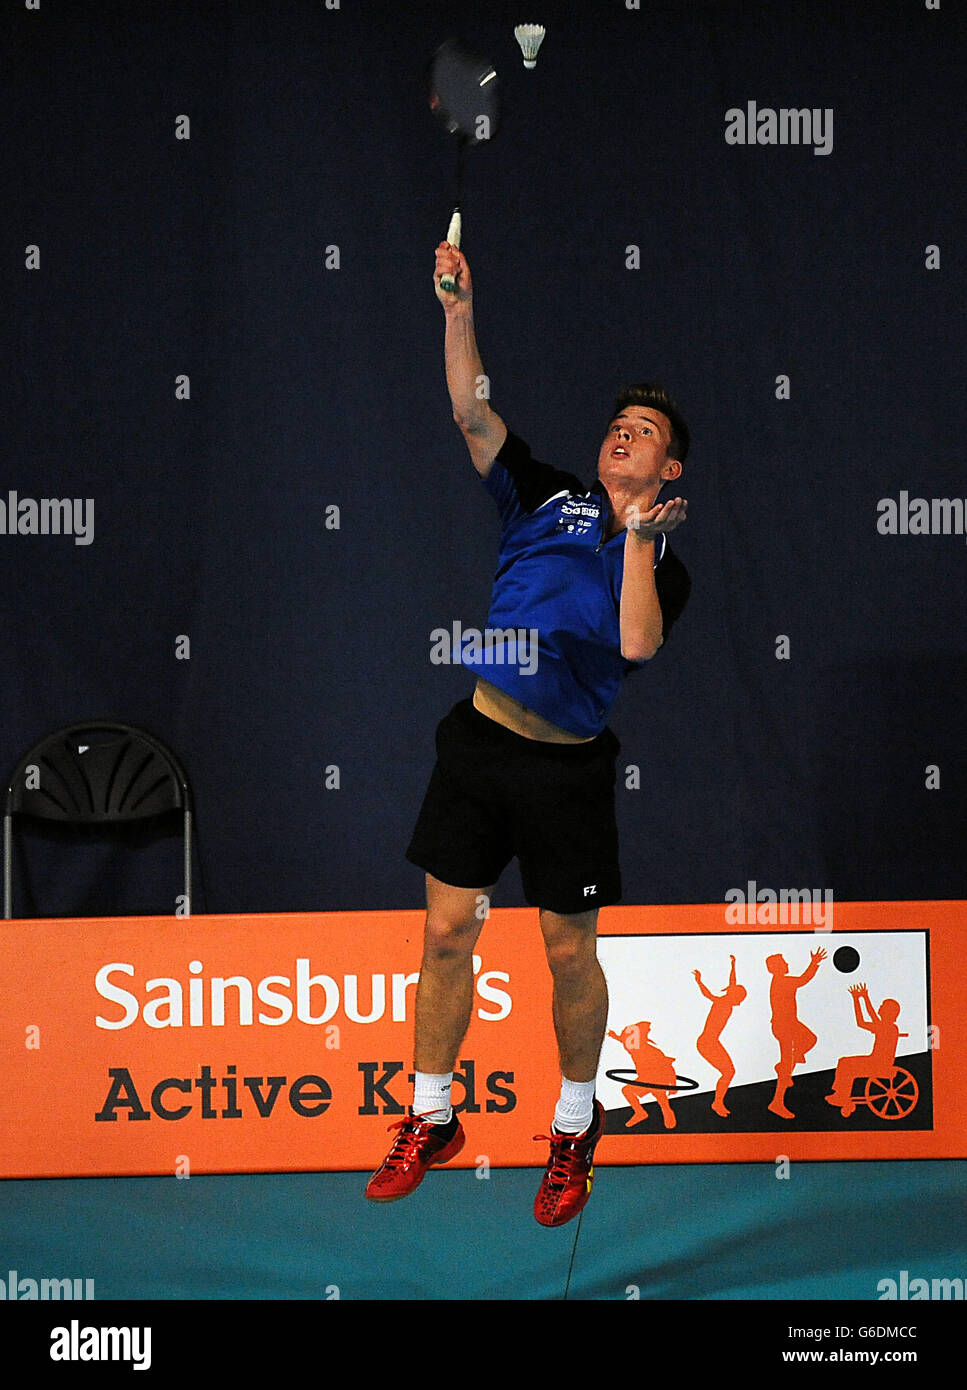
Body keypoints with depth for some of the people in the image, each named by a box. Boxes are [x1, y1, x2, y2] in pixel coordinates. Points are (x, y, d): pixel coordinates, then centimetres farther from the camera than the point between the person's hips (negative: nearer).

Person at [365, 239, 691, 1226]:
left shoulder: (663, 565, 2)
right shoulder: (549, 499, 7)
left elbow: (636, 643, -18)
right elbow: (473, 414, -1)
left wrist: (637, 534, -16)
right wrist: (459, 315, -11)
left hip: (568, 772, -2)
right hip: (479, 739, 2)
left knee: (570, 954, 5)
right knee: (446, 932, 2)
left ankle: (574, 1131, 23)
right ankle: (431, 1120, 16)